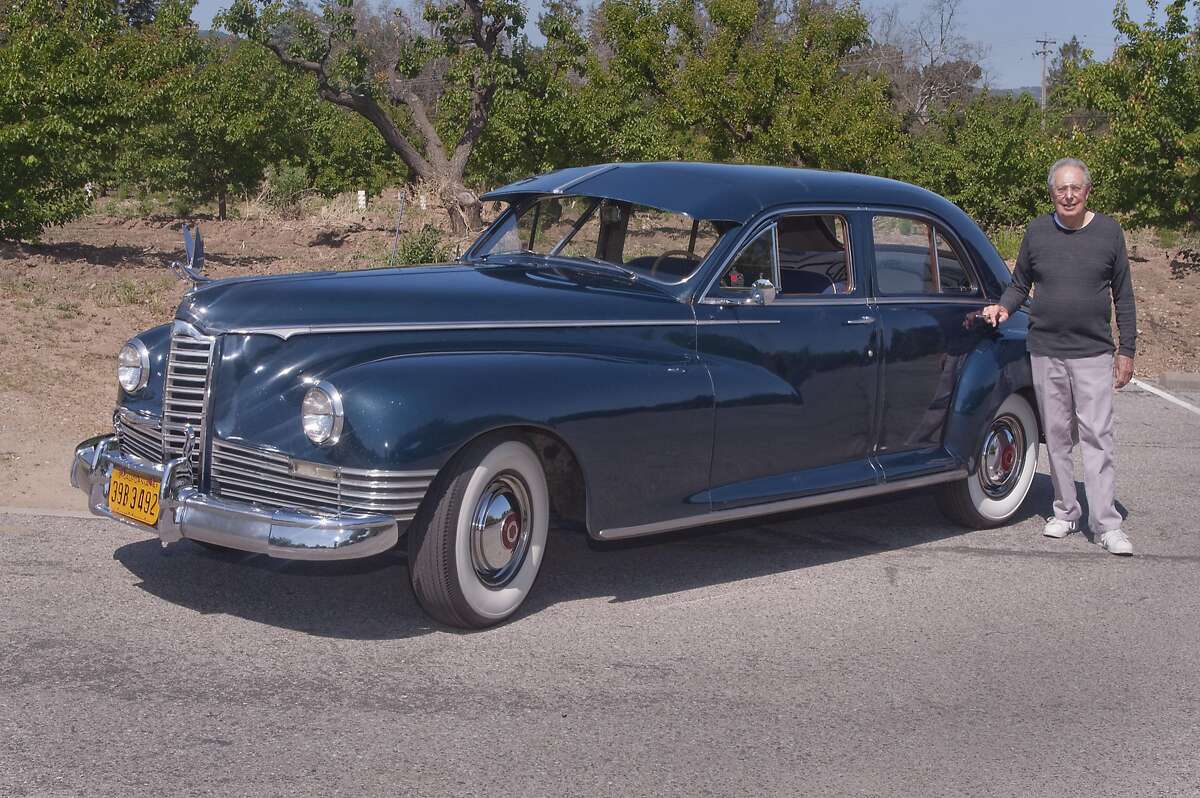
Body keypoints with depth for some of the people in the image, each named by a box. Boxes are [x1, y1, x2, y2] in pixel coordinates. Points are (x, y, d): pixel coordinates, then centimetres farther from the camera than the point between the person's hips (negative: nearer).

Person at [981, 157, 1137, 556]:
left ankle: (1106, 524, -6)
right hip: (1046, 352, 2)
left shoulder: (1109, 232, 1)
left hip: (1094, 354, -2)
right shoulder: (1037, 232, 4)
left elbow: (1123, 296, 5)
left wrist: (1127, 351, 3)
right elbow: (1020, 284, 15)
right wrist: (1003, 307, -6)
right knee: (1057, 437, 8)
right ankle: (1065, 511, 20)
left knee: (1097, 437, -6)